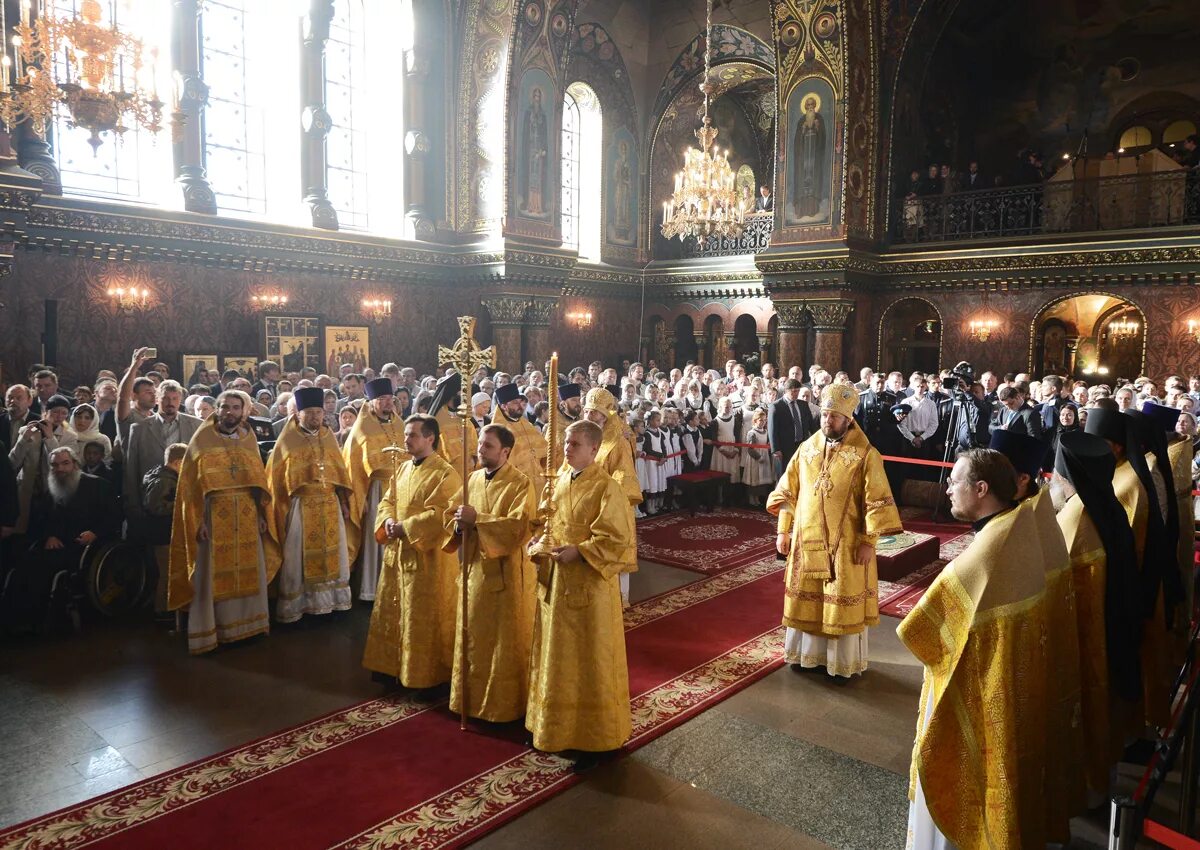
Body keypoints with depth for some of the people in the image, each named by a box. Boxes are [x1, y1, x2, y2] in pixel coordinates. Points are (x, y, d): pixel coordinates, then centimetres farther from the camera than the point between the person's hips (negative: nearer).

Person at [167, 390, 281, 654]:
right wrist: (198, 519, -13)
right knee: (212, 574, 0)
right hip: (214, 516, -4)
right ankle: (207, 632, 10)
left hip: (247, 517, 4)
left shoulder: (248, 439, 9)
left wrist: (262, 514, 5)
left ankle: (247, 623, 21)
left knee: (248, 571, 8)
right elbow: (192, 484, -5)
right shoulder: (202, 438, -3)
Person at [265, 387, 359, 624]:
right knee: (298, 557, 0)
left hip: (330, 505, 4)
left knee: (334, 554, 8)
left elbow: (340, 473, 11)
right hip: (300, 507, -4)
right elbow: (277, 480, -2)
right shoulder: (287, 441, -2)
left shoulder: (329, 438, 9)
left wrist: (344, 503, 7)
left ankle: (331, 599, 19)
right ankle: (294, 606, 8)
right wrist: (282, 509, -7)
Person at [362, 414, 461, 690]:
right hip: (396, 551, 8)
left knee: (421, 618, 2)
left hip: (427, 556, -8)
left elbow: (439, 514, -22)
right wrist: (388, 521, -7)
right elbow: (387, 500, 14)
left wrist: (404, 527, -20)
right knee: (391, 612, 16)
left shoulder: (445, 473, -14)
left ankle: (424, 675, 16)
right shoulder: (403, 468, 11)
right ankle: (391, 666, 32)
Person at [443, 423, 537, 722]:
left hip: (507, 571, -6)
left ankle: (505, 704, 19)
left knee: (505, 640, 4)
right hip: (475, 566, 7)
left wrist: (477, 519, -25)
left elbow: (519, 526, -24)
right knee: (474, 637, 16)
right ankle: (473, 696, 32)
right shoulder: (473, 479, 9)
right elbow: (451, 513, 11)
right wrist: (459, 523, -12)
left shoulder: (521, 483, -13)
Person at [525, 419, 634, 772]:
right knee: (555, 657, 17)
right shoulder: (560, 480, 7)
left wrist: (579, 551, -23)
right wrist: (540, 540, -1)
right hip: (555, 581, 7)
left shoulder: (606, 487, -15)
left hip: (588, 585, -7)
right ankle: (553, 724, 34)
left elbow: (618, 539, -17)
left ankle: (592, 736, 19)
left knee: (588, 661, 4)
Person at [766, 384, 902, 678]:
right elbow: (788, 491, 7)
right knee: (806, 597, 13)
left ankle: (843, 660, 22)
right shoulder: (807, 448, 3)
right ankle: (807, 652, 29)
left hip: (845, 543, -4)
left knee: (843, 602, 6)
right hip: (807, 538, 4)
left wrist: (869, 541, -14)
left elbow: (877, 501, -10)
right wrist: (783, 529, 4)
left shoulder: (865, 454, -9)